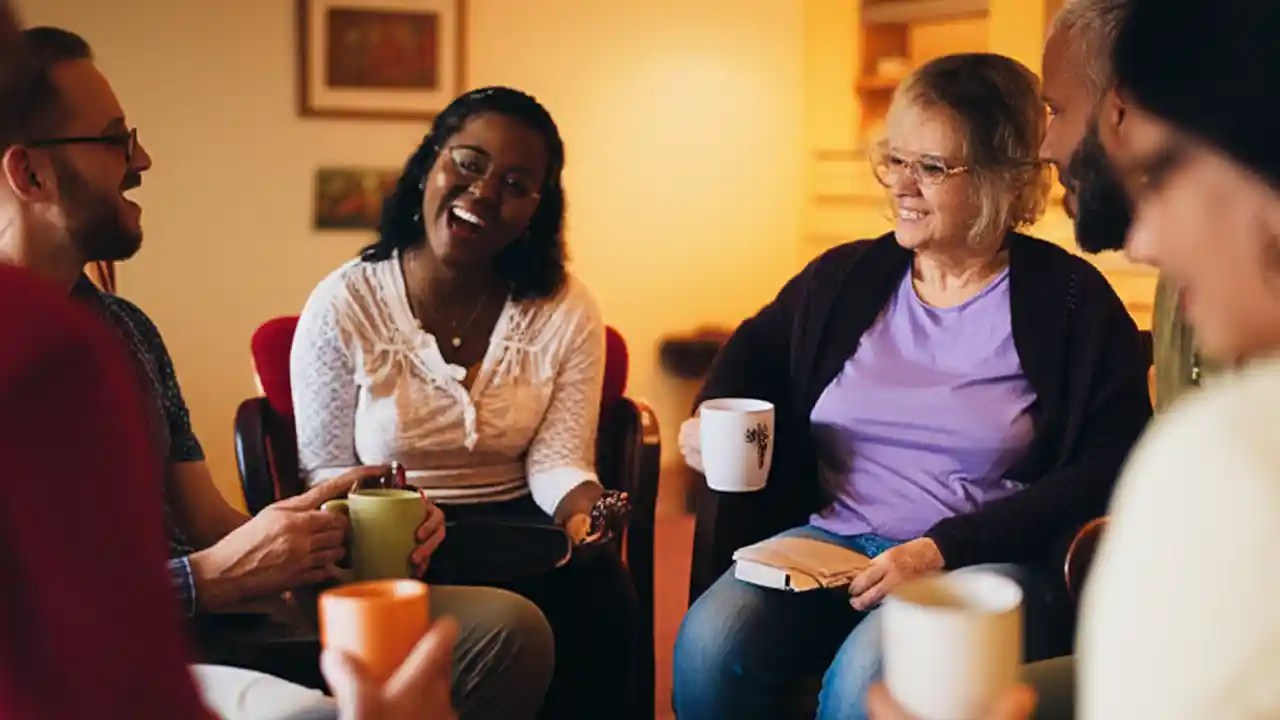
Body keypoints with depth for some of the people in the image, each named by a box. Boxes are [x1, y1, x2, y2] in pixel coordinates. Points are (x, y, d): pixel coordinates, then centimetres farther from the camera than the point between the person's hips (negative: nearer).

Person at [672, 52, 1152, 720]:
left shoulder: (1071, 303, -4)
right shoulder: (845, 277, 10)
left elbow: (1103, 473, -9)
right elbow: (758, 346, 29)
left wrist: (942, 550, -16)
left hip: (987, 563, -4)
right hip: (830, 538, 4)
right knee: (710, 641, -26)